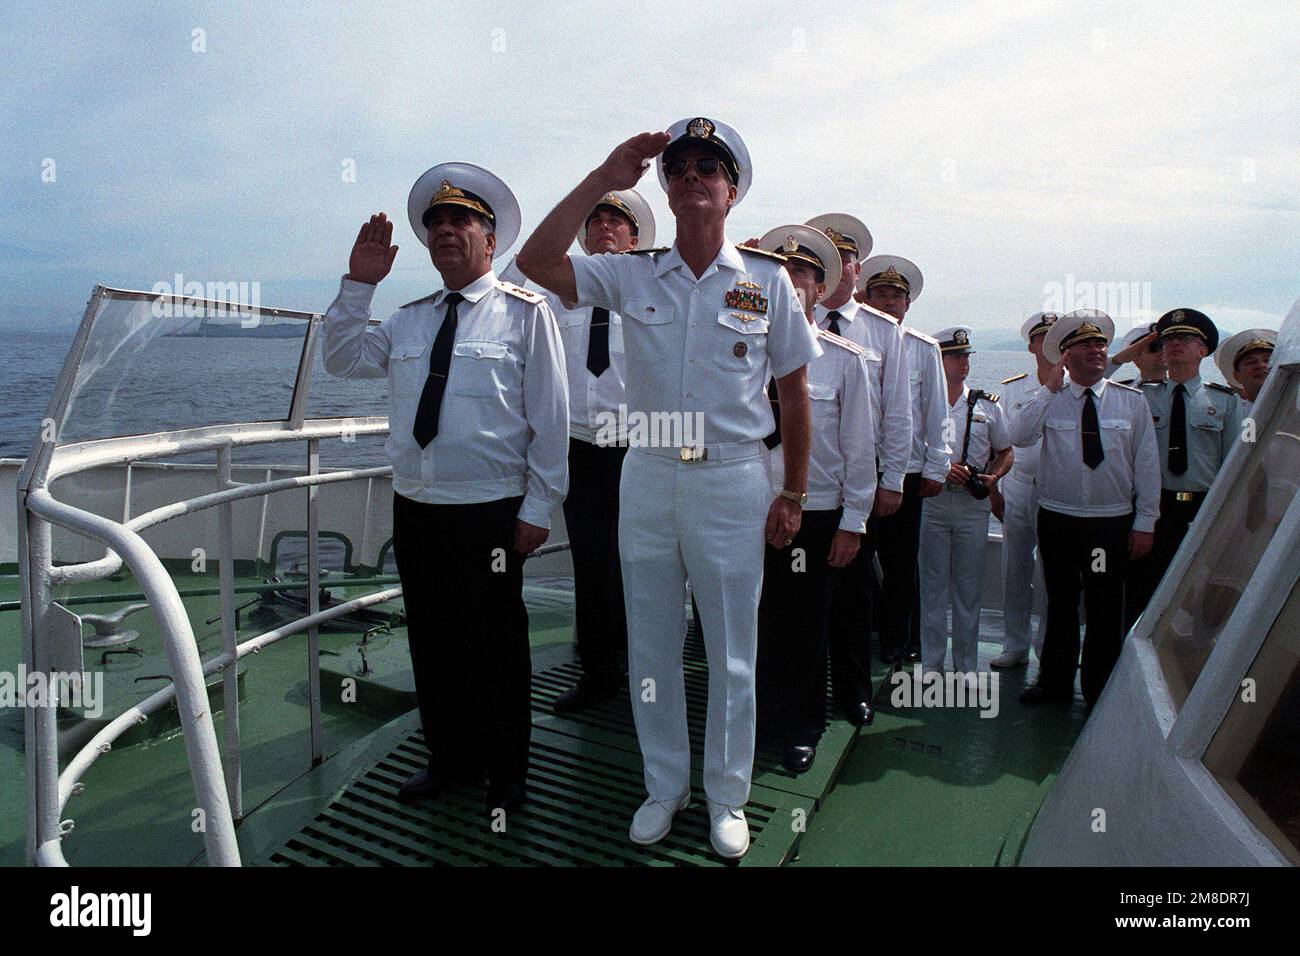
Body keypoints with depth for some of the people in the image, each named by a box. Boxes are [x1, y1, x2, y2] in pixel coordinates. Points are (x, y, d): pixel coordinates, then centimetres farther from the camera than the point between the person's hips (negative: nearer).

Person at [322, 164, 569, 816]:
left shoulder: (525, 313, -2)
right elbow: (342, 359, 14)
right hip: (414, 509, 6)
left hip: (489, 512, -5)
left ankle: (505, 772, 26)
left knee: (494, 644, 6)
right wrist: (359, 283, 4)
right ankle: (449, 755, 35)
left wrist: (537, 508, -10)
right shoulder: (408, 321, 16)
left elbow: (550, 417, -6)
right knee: (430, 639, 15)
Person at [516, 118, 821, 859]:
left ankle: (727, 797, 29)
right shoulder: (632, 275, 3)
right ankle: (665, 786, 32)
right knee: (651, 648, 12)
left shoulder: (767, 279, 0)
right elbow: (536, 262, -10)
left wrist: (794, 495, 2)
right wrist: (604, 180, -11)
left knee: (732, 652, 8)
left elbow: (794, 391, 3)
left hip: (733, 481, -2)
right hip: (648, 475, 2)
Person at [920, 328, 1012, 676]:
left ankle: (967, 665, 18)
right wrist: (941, 468, -14)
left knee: (969, 587, 7)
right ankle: (931, 663, 15)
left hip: (973, 506, 2)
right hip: (932, 503, -2)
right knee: (933, 585, 4)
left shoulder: (987, 405, 9)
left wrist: (993, 477, -3)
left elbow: (1005, 452, 15)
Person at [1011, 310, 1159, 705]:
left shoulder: (1132, 401, 2)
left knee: (1105, 610, 6)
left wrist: (1145, 522, -2)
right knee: (1060, 604, 13)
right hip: (1057, 520, 0)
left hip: (1112, 523, 0)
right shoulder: (1049, 400, 1)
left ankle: (1101, 692, 22)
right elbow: (1018, 437, -17)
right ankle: (1055, 683, 28)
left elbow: (1147, 464, 2)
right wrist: (1049, 389, -17)